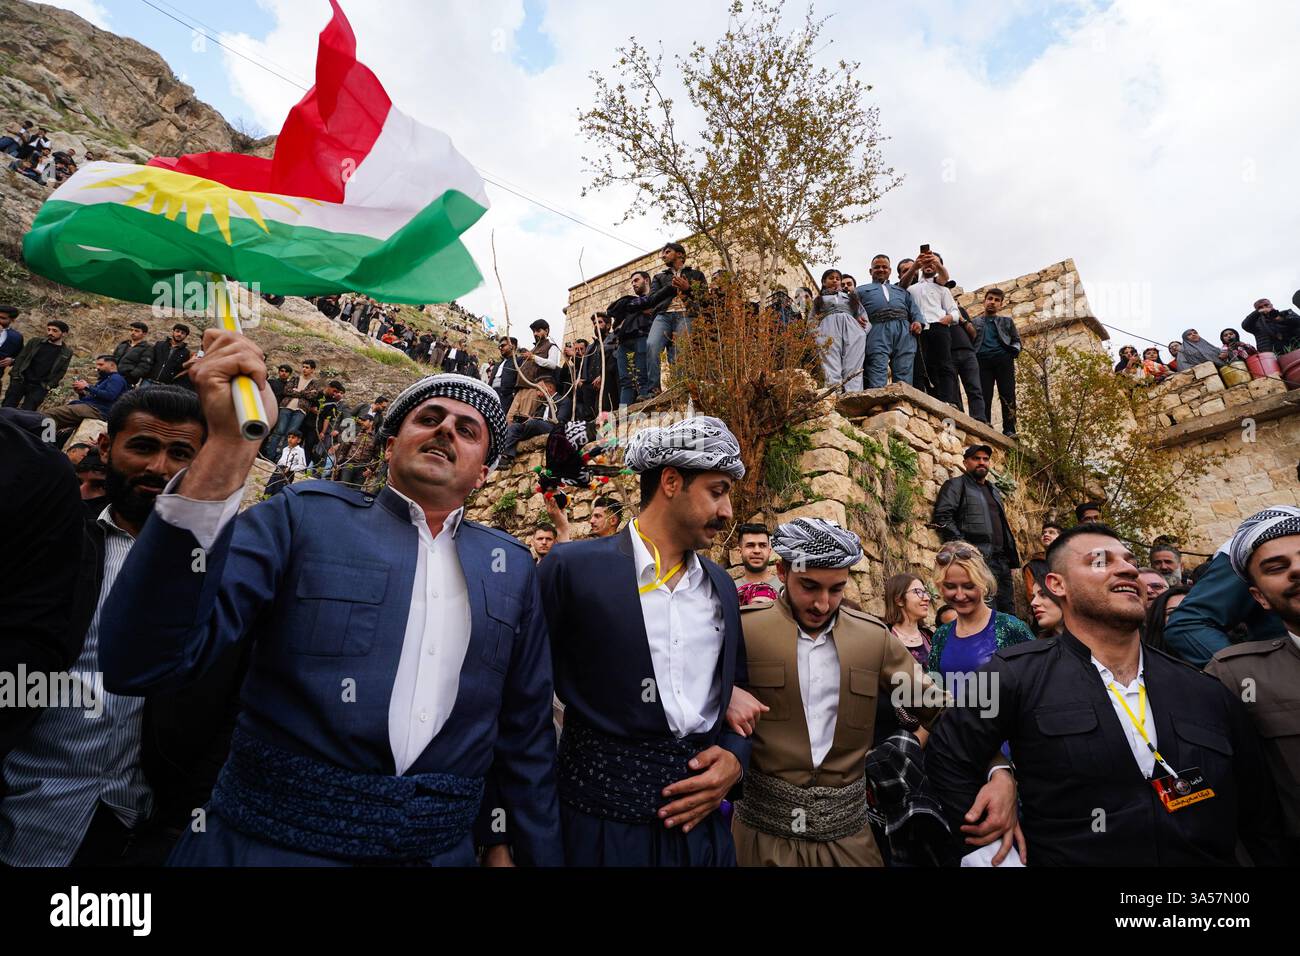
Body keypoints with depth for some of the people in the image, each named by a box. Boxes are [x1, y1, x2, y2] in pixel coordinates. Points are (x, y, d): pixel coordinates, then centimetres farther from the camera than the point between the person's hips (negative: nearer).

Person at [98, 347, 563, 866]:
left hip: (441, 850, 3)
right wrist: (229, 446, -26)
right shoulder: (305, 515, -5)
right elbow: (137, 663, -17)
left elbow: (524, 731, 7)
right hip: (271, 842, -2)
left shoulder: (512, 567, 2)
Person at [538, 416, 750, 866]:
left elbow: (735, 689, 14)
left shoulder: (721, 585, 7)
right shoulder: (573, 567, -10)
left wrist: (734, 756, -4)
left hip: (704, 821, 5)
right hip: (604, 822, -4)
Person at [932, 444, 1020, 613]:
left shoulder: (993, 489, 27)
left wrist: (1012, 551, 18)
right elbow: (942, 516, -10)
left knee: (1007, 610, 4)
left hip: (1001, 559, 8)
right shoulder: (956, 485, 4)